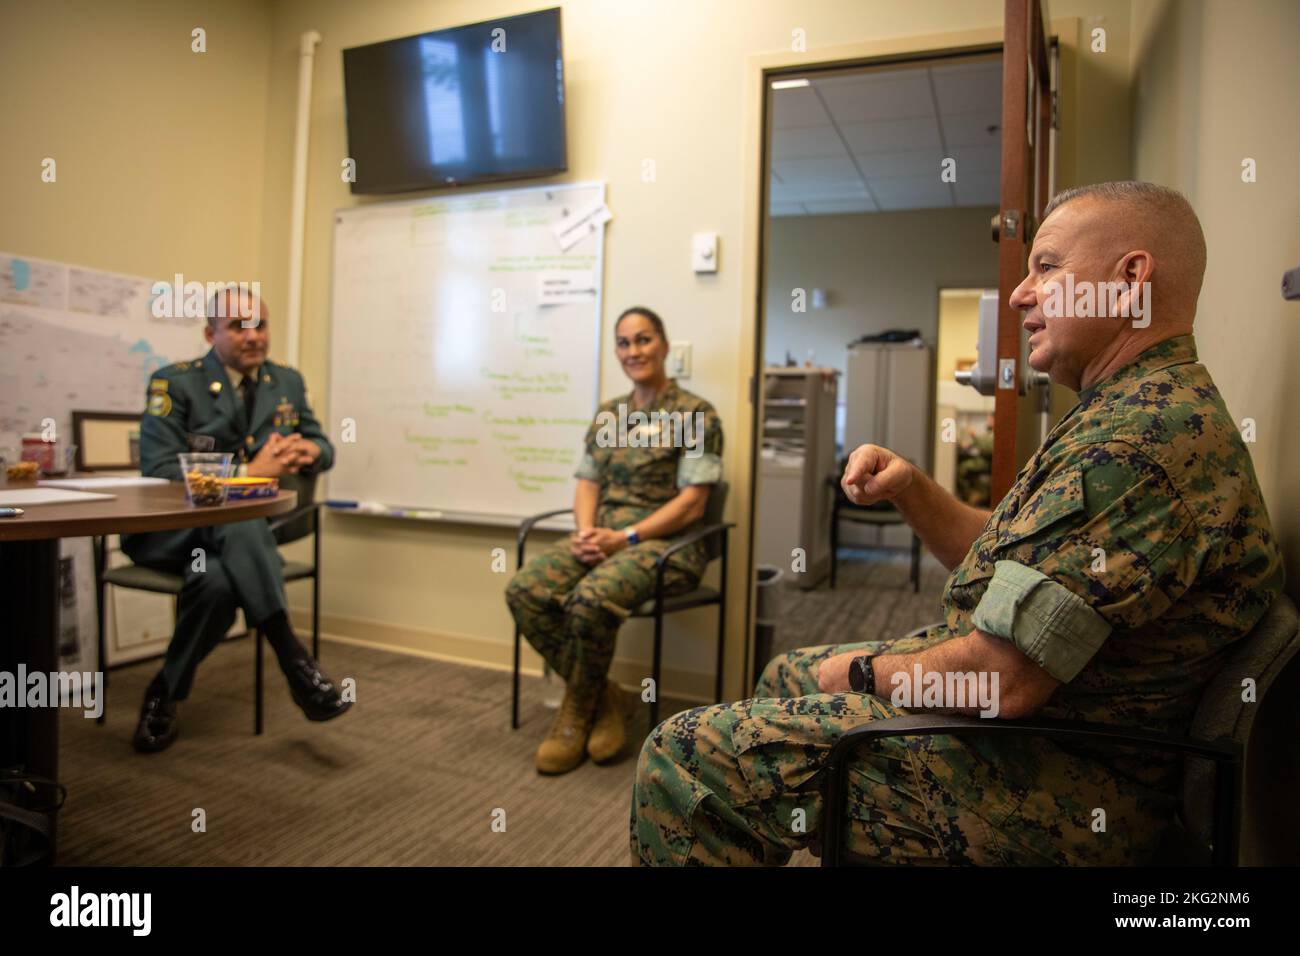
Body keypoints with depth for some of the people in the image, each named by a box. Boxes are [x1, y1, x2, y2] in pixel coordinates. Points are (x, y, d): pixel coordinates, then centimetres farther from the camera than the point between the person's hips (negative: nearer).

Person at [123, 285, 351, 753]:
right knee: (238, 518, -38)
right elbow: (158, 472, -15)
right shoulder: (174, 383, -6)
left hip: (240, 531, 4)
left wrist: (311, 451, -12)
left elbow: (324, 447, 14)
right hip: (168, 529, -4)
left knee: (218, 581, -34)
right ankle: (293, 661, -37)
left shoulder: (287, 382, 9)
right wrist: (248, 472, -24)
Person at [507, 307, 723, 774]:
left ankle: (576, 714, -7)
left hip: (663, 543, -6)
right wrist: (586, 531, -7)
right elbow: (588, 483, 15)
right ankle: (602, 697, -4)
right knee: (525, 590, -21)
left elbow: (691, 504, -9)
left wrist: (625, 537, -17)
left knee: (591, 598, -34)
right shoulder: (607, 413, 18)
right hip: (601, 537, 6)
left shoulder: (695, 414, -2)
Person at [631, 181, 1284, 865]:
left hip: (1060, 786, -11)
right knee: (786, 676, 26)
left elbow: (1000, 679, -29)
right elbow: (1003, 559, 17)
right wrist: (910, 490, 0)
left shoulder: (1144, 434, -25)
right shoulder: (1139, 410, 13)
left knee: (682, 756, -14)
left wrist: (864, 671, -10)